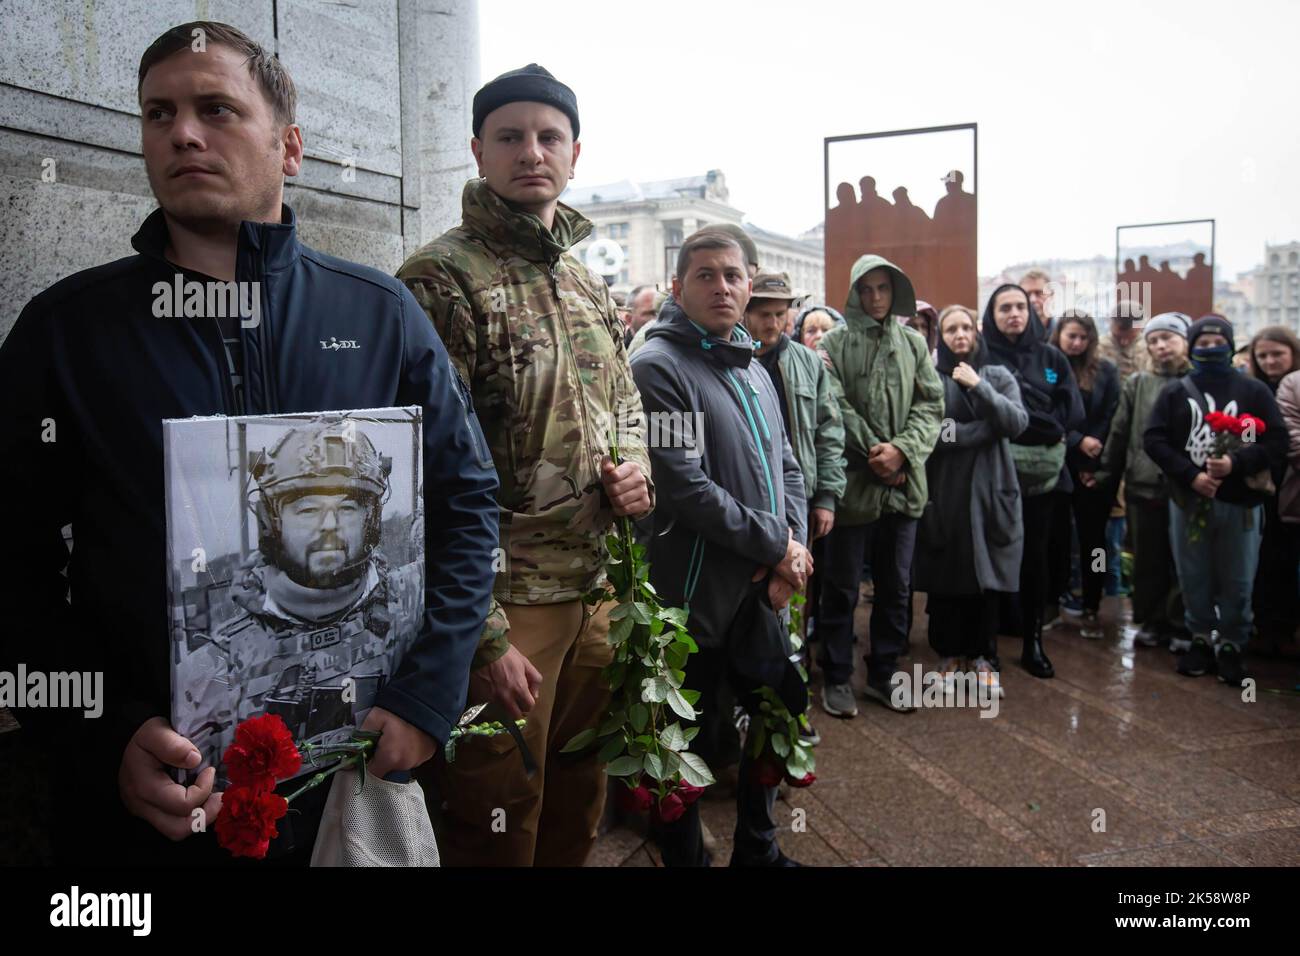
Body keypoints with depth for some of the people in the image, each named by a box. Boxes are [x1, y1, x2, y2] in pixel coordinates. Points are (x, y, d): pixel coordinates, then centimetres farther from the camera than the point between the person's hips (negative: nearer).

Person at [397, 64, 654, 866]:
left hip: (592, 588, 7)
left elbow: (625, 403, 23)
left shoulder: (589, 282, 12)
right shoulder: (442, 280, -12)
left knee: (577, 809, 22)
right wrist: (484, 635, -18)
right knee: (499, 827, 9)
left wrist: (636, 469, -2)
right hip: (502, 602, -7)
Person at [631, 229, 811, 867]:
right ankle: (684, 855, 28)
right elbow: (686, 486, -21)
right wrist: (774, 545, -14)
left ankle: (757, 847, 40)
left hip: (767, 588, 8)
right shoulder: (658, 366, -12)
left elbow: (786, 467, 14)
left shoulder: (753, 368, 13)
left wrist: (794, 550, -3)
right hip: (698, 594, -8)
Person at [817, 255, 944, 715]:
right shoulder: (836, 342, -2)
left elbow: (931, 404, 4)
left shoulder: (914, 343, 9)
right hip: (852, 481, -4)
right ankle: (836, 678, 20)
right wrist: (873, 452, -14)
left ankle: (883, 674, 29)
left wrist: (902, 449, -11)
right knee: (842, 586, 6)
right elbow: (837, 408, -10)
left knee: (896, 586, 13)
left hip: (902, 483, 4)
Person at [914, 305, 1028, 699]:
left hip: (990, 492, 2)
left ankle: (982, 657, 20)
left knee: (989, 578, 4)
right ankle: (949, 655, 19)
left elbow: (1018, 422, -5)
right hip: (944, 493, -2)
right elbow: (930, 434, -13)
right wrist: (989, 428, -9)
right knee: (946, 579, 2)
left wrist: (979, 386, -13)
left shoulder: (999, 376, 10)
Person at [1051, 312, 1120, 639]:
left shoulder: (1105, 371, 3)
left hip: (1095, 469, 1)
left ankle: (1091, 611, 11)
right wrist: (1077, 441, -17)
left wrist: (1097, 465, -8)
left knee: (1093, 538, 4)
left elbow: (1112, 420, -1)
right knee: (1057, 537, 5)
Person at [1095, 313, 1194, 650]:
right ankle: (1152, 622, 24)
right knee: (1148, 561, 12)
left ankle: (1181, 626, 18)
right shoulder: (1137, 383, 8)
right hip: (1143, 486, 3)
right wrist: (1105, 476, 6)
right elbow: (1119, 433, 7)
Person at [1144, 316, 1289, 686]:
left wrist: (1236, 463, -18)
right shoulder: (1175, 392, 7)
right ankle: (1201, 639, 24)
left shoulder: (1254, 391, 5)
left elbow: (1277, 441, -2)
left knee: (1236, 582, 5)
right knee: (1194, 579, 9)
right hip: (1188, 499, 1)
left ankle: (1231, 647, 19)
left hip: (1240, 502, -1)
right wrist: (1190, 475, -13)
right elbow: (1154, 438, -2)